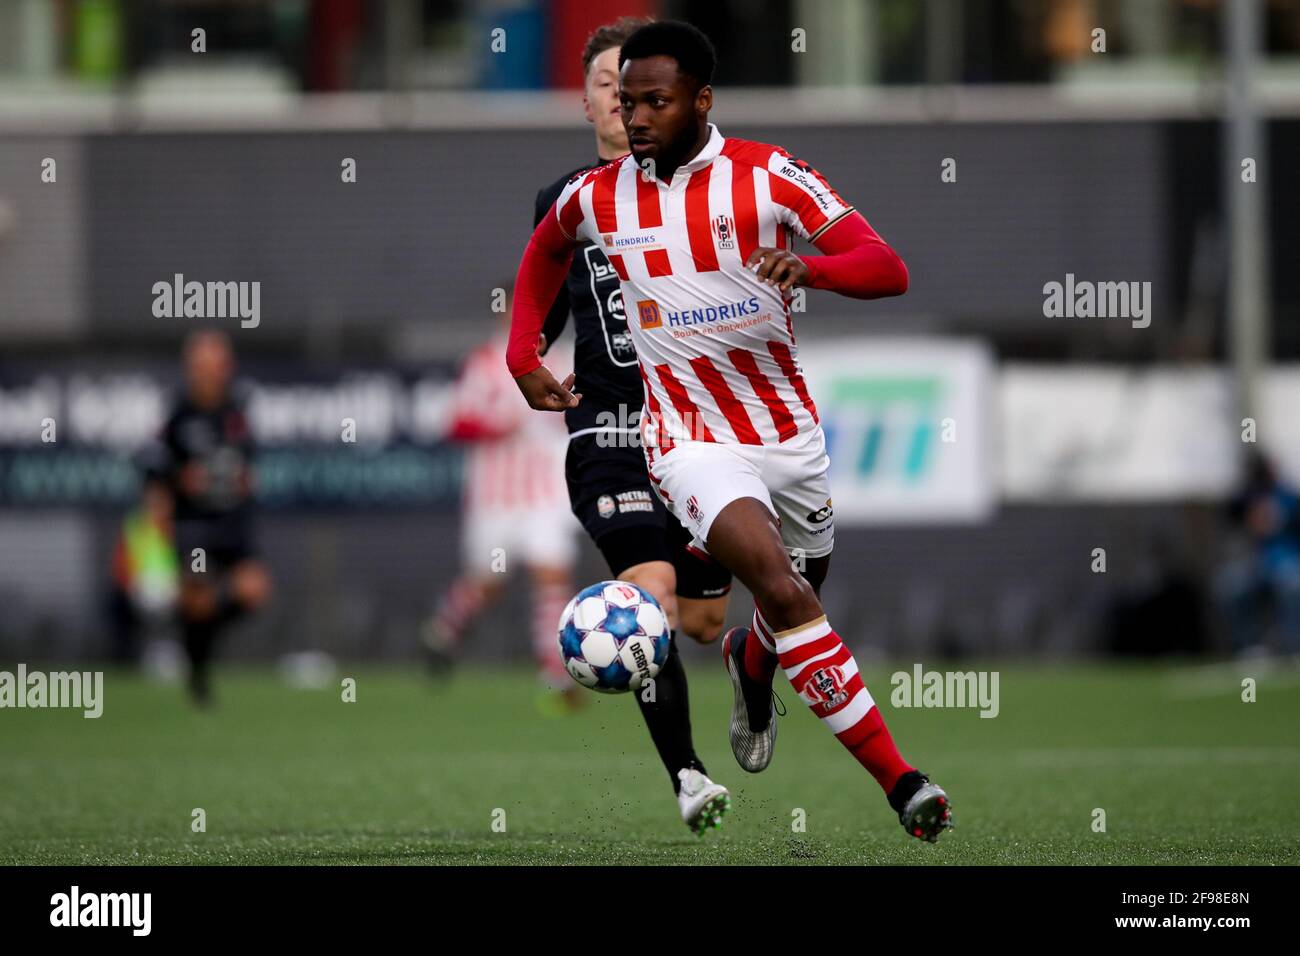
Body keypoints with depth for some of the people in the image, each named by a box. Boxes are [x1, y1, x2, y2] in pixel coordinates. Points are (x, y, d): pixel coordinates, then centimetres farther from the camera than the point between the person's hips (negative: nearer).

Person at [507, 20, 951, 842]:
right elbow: (547, 250, 23)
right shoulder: (598, 197, -3)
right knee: (786, 593, -24)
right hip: (692, 441, -2)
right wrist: (523, 356, 12)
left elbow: (889, 270, -16)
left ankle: (752, 663, 56)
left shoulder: (768, 177, -9)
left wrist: (812, 266, -36)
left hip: (789, 429, 2)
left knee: (800, 606, 17)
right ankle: (898, 780, -26)